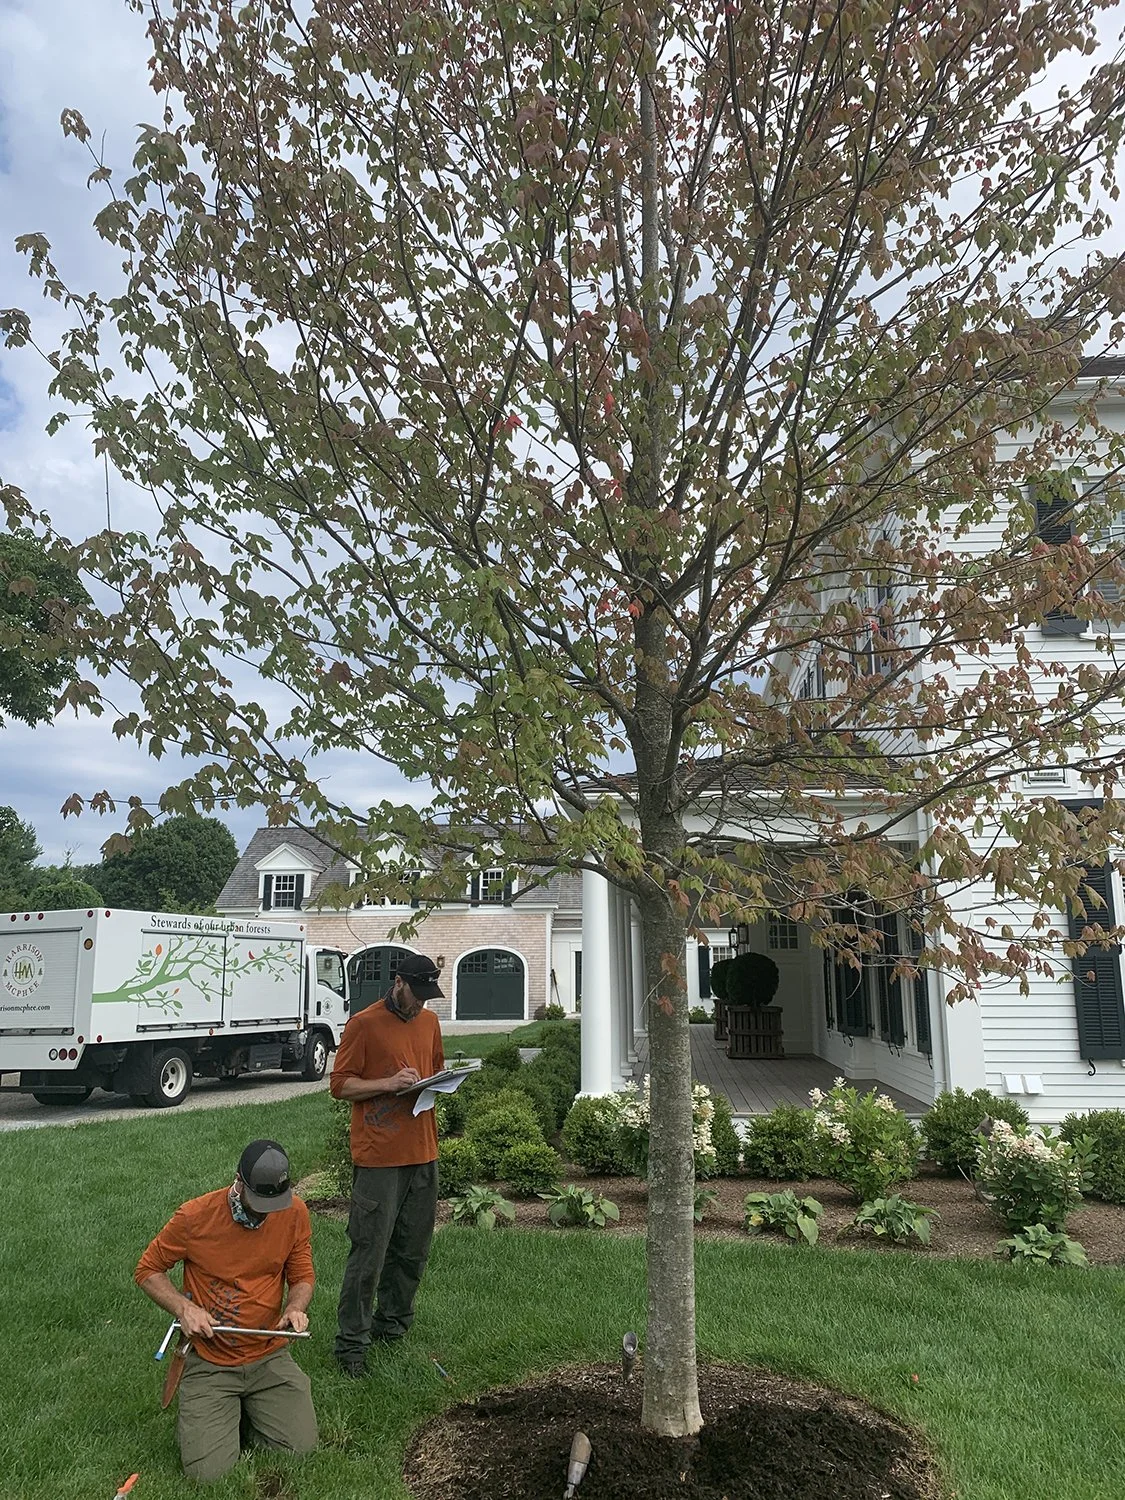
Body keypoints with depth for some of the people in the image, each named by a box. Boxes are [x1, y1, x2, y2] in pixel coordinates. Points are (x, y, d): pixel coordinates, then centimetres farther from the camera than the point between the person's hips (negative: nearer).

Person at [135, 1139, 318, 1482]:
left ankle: (249, 1407, 21)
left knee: (302, 1447, -9)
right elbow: (147, 1271, -3)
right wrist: (184, 1308, -19)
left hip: (269, 1357, 2)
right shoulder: (195, 1216, -18)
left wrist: (296, 1308, -19)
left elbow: (302, 1276, 3)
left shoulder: (294, 1212, -10)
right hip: (209, 1363, -2)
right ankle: (227, 1409, 21)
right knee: (207, 1472, -12)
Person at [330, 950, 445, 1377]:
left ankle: (392, 1326, 29)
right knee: (370, 1251, -3)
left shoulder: (429, 1021, 12)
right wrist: (389, 1083, -19)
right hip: (378, 1156, -6)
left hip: (422, 1153, 7)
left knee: (413, 1249, 14)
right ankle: (351, 1342, 9)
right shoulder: (364, 1024, -8)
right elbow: (340, 1085, -7)